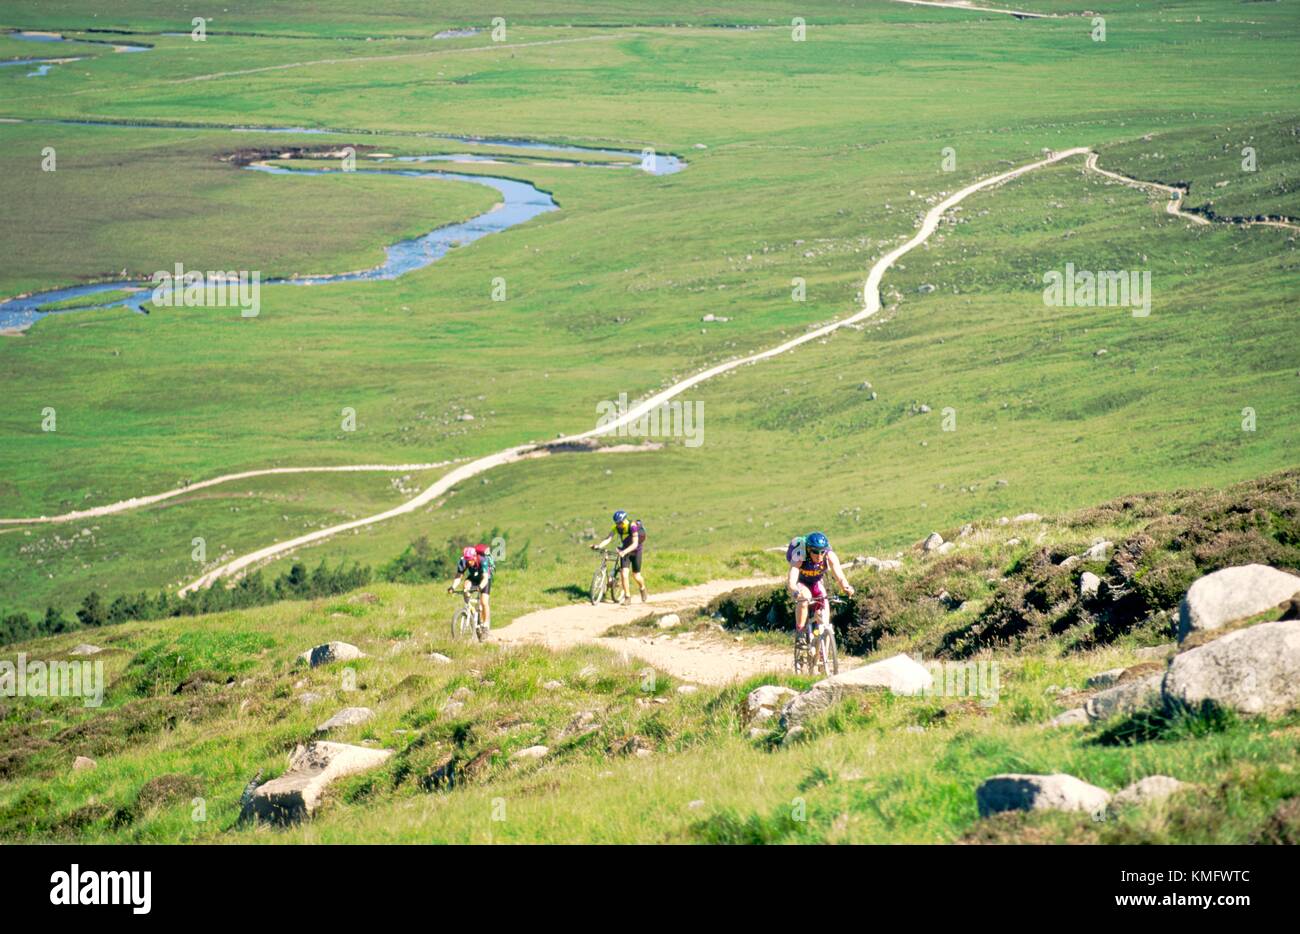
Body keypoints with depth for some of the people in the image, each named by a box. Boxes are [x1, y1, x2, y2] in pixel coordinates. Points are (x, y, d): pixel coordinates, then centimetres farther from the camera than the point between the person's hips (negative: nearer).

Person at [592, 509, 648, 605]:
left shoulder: (633, 526, -30)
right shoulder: (616, 527, -15)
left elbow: (635, 544, -36)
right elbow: (608, 538, -24)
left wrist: (624, 552, -51)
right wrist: (598, 545, -41)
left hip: (636, 550, -4)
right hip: (625, 550, 4)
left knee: (636, 575, 3)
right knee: (624, 573, -12)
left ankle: (642, 589, 36)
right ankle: (627, 597, -2)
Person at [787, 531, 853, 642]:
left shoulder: (830, 556, -29)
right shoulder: (799, 557, -36)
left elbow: (839, 577, -36)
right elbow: (791, 581, -47)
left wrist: (846, 587, -58)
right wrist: (796, 592, -69)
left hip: (816, 584, 3)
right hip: (800, 584, -3)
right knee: (804, 597, -35)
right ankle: (799, 632, -20)